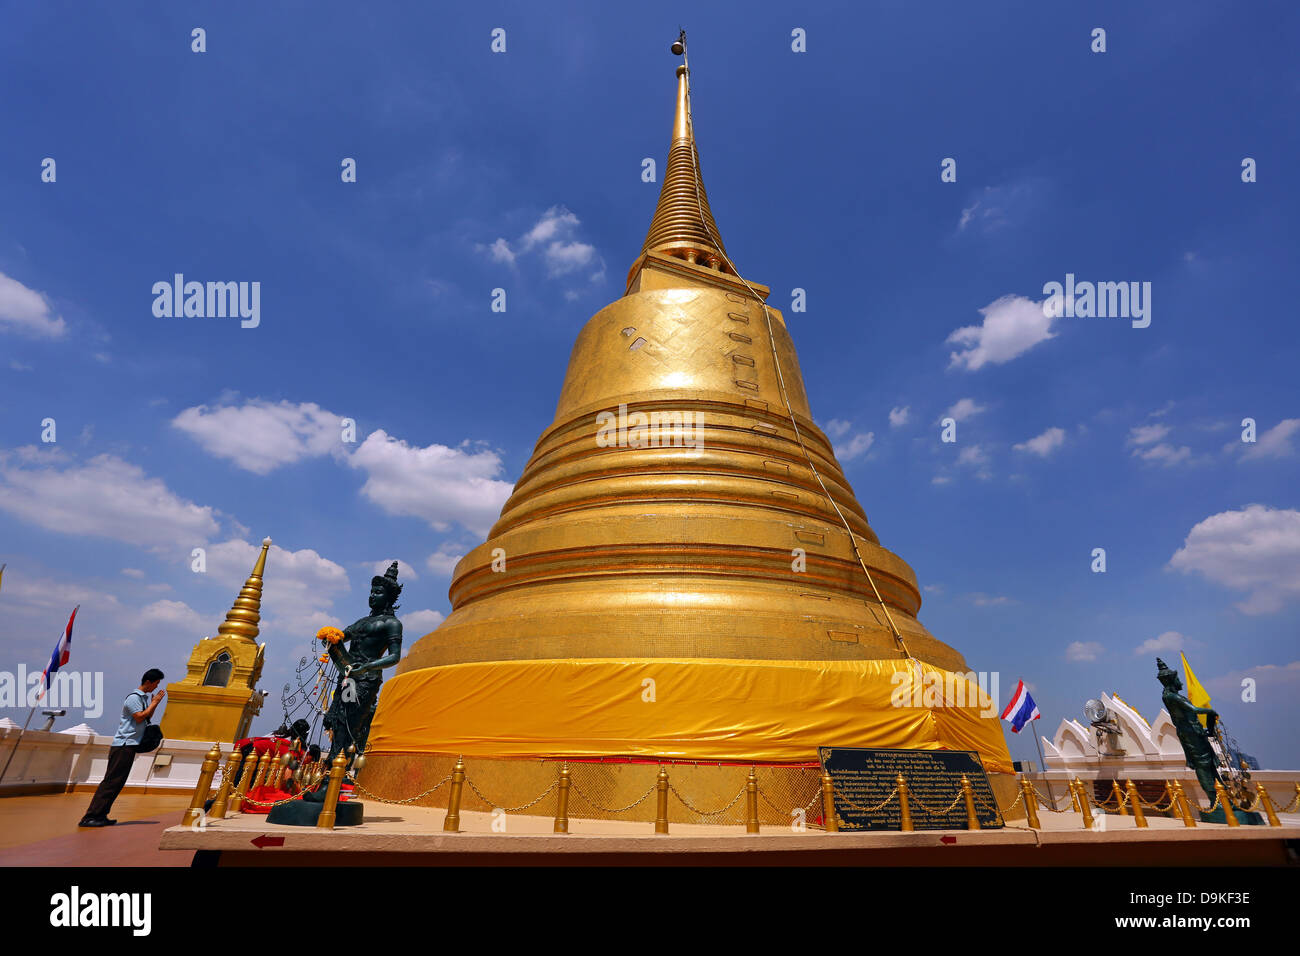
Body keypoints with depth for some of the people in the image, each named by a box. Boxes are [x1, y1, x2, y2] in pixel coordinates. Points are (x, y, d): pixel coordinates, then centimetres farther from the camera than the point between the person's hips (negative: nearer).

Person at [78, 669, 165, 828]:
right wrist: (154, 703, -13)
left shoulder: (145, 697, 16)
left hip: (130, 744, 10)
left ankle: (100, 816, 13)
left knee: (117, 782, 10)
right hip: (123, 744, -10)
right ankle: (90, 817, -7)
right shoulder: (134, 697, -13)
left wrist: (155, 703, 9)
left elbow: (147, 717, 23)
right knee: (112, 781, -9)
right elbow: (139, 718, -20)